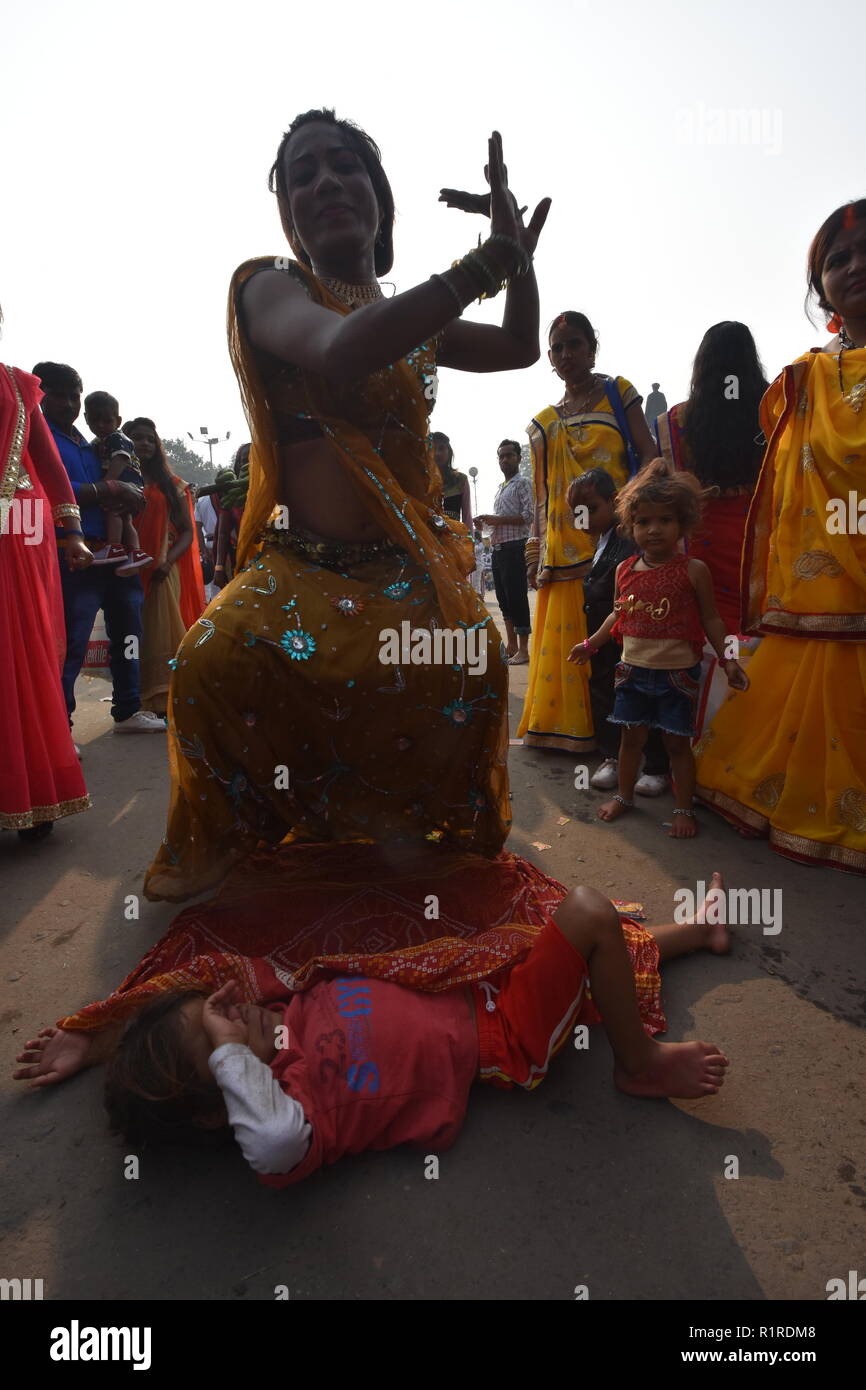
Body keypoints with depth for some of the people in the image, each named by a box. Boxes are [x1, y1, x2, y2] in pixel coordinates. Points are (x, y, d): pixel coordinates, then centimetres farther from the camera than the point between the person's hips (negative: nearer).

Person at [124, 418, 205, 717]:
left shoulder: (171, 485, 15)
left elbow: (187, 531, 9)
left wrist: (168, 561, -8)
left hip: (162, 574, 0)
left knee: (161, 637, -5)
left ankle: (161, 703, -3)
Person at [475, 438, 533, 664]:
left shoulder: (521, 484, -2)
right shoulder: (500, 488, 23)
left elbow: (529, 516, -14)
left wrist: (497, 519, -14)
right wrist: (488, 522, 9)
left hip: (514, 548, -9)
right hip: (498, 548, 9)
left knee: (517, 598, -9)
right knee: (503, 598, 10)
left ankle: (523, 650, -7)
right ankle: (511, 644, 18)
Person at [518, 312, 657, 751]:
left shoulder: (618, 393, 9)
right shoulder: (544, 422, 19)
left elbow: (648, 455, 0)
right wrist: (536, 553, 11)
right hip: (562, 546, 4)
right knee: (564, 633, 2)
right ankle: (567, 729, 12)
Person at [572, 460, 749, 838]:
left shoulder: (693, 570, -10)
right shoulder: (625, 571, 0)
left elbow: (710, 619, -4)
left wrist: (727, 660, -7)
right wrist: (591, 643, 17)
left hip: (677, 674, -4)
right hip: (633, 669, 4)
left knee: (677, 742, 6)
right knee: (631, 736, 16)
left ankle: (684, 808, 22)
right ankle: (624, 795, 34)